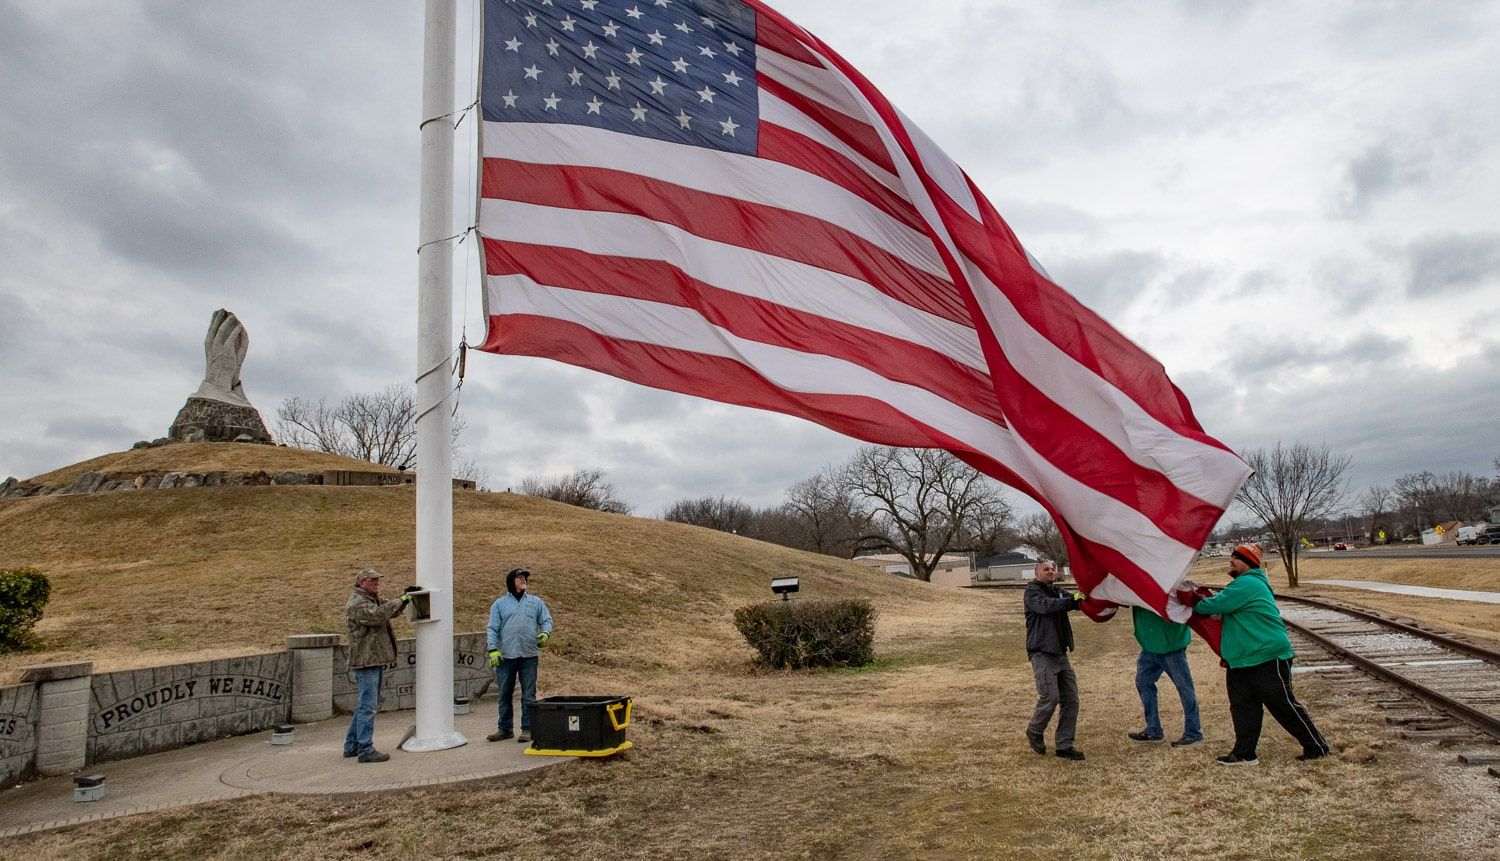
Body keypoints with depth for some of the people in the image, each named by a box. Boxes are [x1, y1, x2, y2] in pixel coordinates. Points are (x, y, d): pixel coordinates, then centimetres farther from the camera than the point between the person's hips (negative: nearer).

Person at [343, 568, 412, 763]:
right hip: (365, 661, -10)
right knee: (368, 706, -8)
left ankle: (351, 746, 25)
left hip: (376, 661, 10)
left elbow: (390, 610, 25)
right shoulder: (356, 603, -13)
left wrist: (404, 598, 7)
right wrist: (399, 600, -22)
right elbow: (377, 615, -29)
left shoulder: (373, 600, 18)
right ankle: (366, 750, -5)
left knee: (367, 706, 16)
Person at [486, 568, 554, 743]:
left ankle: (527, 729, 11)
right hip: (506, 656, 0)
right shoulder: (499, 604, 8)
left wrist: (545, 633, -10)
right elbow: (492, 629, 3)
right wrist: (493, 650, -8)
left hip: (529, 656, 0)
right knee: (505, 694, 9)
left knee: (528, 695, 3)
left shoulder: (536, 602, 11)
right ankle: (504, 729, 20)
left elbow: (546, 620, 11)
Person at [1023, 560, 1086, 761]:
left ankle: (1064, 745, 12)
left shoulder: (1058, 592, 18)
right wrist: (1074, 599, -31)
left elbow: (1077, 602, 3)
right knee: (1050, 697, -14)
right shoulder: (1032, 591, -5)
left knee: (1071, 699, 3)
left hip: (1060, 653, 7)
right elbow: (1045, 606, -25)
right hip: (1042, 653, -7)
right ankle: (1034, 732, 10)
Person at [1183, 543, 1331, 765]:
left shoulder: (1247, 585, -18)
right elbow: (1221, 607, 16)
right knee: (1242, 706, 9)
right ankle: (1244, 753, 15)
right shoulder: (1242, 584, 16)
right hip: (1241, 661, 10)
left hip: (1268, 659, -10)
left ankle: (1316, 747, 18)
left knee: (1284, 705, 1)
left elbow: (1215, 605, -23)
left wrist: (1192, 601, -8)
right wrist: (1195, 599, 1)